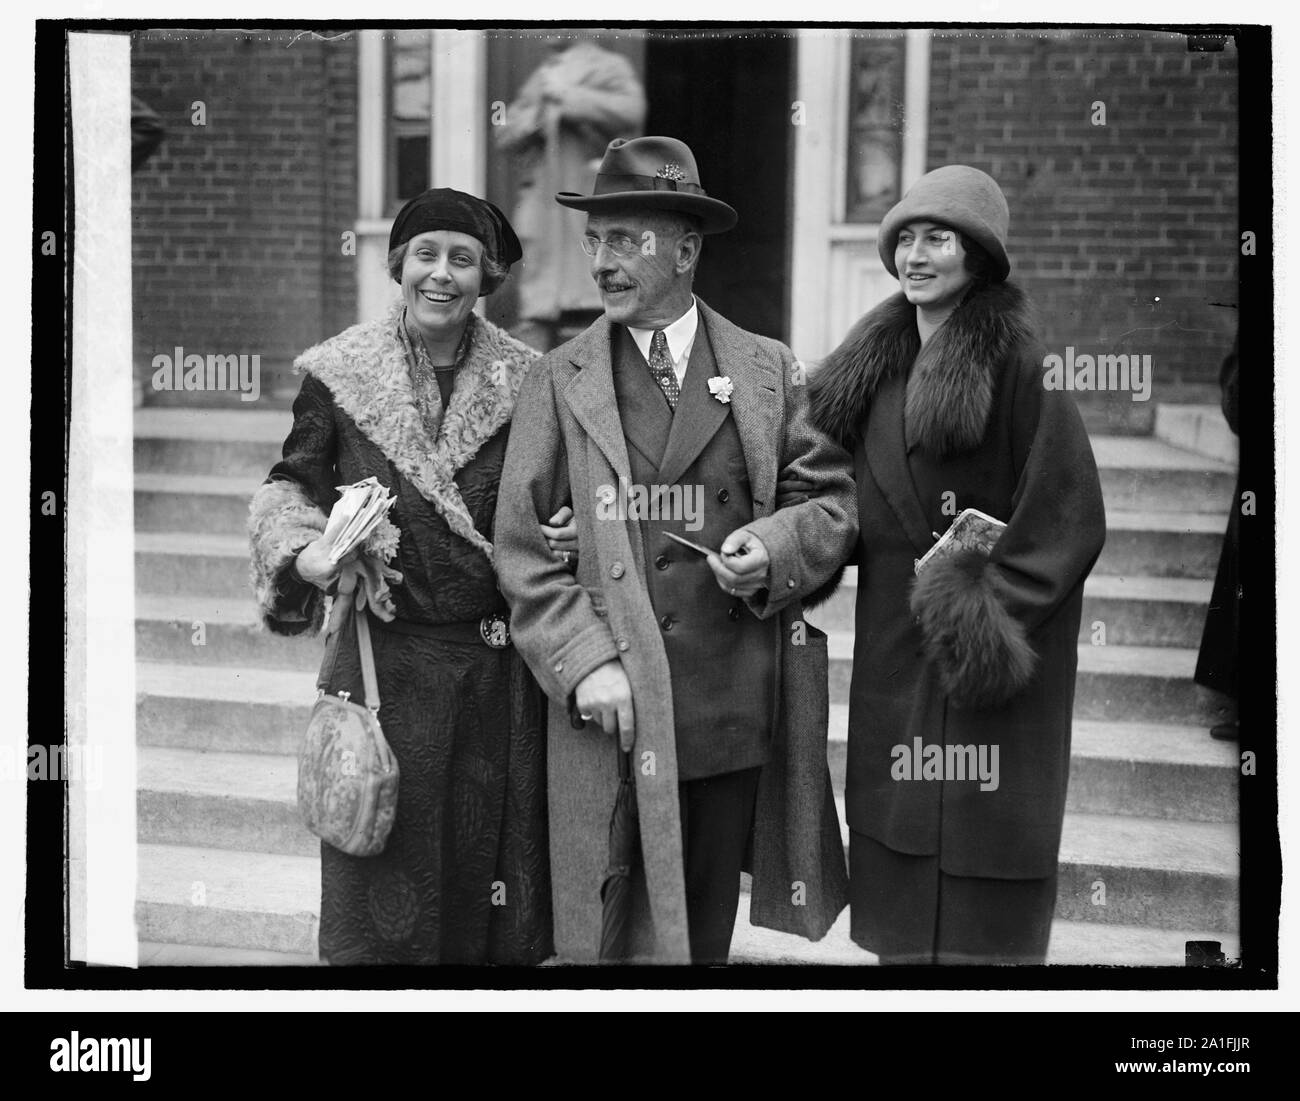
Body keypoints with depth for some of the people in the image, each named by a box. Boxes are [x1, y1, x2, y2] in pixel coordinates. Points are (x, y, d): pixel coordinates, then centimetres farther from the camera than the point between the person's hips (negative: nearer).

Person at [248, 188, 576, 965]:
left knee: (491, 846, 10)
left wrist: (569, 533, -10)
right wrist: (304, 551, -13)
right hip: (387, 659, -1)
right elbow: (294, 485, 7)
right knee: (386, 857, 6)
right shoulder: (339, 374, 2)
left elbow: (556, 502, 12)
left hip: (499, 665, 1)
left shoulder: (525, 380, 2)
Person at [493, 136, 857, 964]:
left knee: (706, 936, 13)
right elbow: (522, 544, 1)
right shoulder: (558, 382, 5)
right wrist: (583, 661, -11)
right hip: (611, 711, -1)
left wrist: (778, 547, -13)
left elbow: (833, 499, 9)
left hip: (735, 713, 2)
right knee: (616, 938, -1)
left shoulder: (770, 373, 8)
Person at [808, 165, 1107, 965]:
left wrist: (992, 608, -16)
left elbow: (1069, 517, -13)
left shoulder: (1019, 365, -10)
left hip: (984, 650, -7)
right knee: (900, 849, 12)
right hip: (893, 645, 7)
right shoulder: (877, 365, 11)